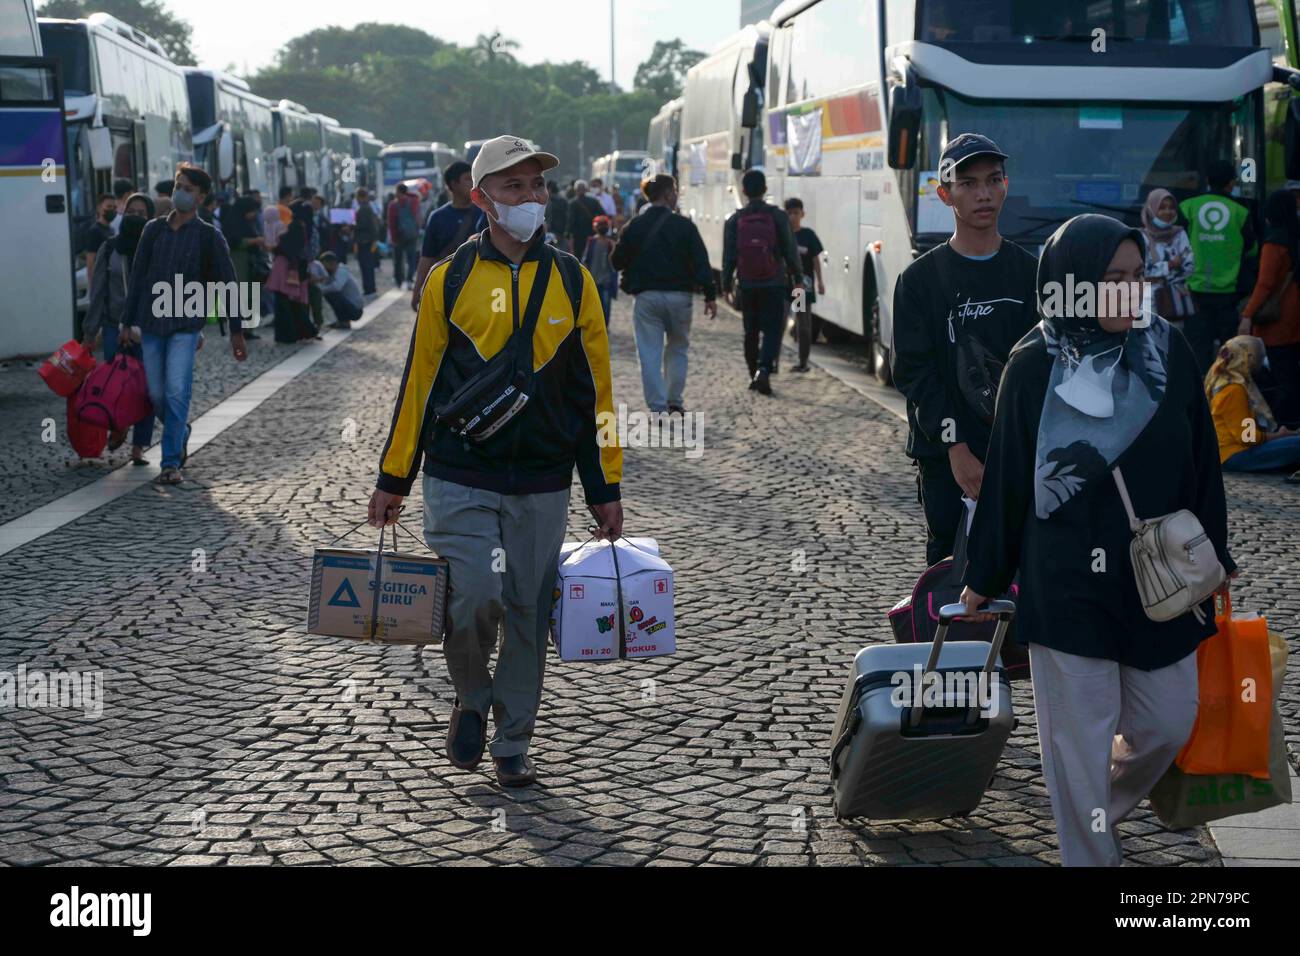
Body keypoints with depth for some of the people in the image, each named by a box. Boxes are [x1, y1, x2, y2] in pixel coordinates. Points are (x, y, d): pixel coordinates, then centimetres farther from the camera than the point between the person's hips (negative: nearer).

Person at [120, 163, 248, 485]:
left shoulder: (209, 236, -1)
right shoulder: (154, 230, 8)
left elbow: (227, 284, 1)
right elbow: (138, 277, 12)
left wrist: (236, 331, 0)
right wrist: (126, 322, 10)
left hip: (185, 325, -3)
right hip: (151, 323, 4)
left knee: (177, 392, -13)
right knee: (157, 394, 6)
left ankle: (171, 463, -7)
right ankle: (181, 434, 34)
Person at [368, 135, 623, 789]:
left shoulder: (571, 281, 5)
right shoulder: (449, 280, 2)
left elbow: (593, 390, 9)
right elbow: (420, 383, 7)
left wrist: (605, 490, 8)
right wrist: (393, 480, 7)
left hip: (543, 488, 2)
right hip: (458, 480, -2)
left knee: (528, 617, 7)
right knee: (474, 597, -15)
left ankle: (512, 747, 23)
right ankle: (472, 698, 16)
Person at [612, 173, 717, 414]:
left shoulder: (635, 226, 0)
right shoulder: (684, 225, -4)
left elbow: (617, 261, 4)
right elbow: (701, 262, -8)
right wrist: (710, 295, -7)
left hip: (647, 297, 0)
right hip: (679, 295, 0)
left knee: (650, 353, 2)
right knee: (679, 348, 17)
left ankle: (658, 407, -4)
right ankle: (675, 402, 17)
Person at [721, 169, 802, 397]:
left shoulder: (734, 220, 0)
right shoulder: (778, 216, -4)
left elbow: (728, 256, 1)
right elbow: (790, 251, -3)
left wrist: (726, 285, 8)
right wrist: (797, 278, 6)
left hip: (746, 286, 2)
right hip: (774, 284, -2)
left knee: (751, 332, 14)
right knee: (772, 330, -1)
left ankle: (754, 376, 20)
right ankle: (763, 369, -21)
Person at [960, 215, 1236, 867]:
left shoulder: (1168, 353, -2)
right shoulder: (1034, 368, -10)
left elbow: (1202, 463, 6)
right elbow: (1006, 478, -2)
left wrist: (1213, 557, 9)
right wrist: (983, 577, 4)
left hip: (1160, 581, 4)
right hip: (1067, 586, -3)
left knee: (1168, 723, 12)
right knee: (1081, 735, 3)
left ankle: (1098, 812, 40)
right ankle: (1091, 854, 19)